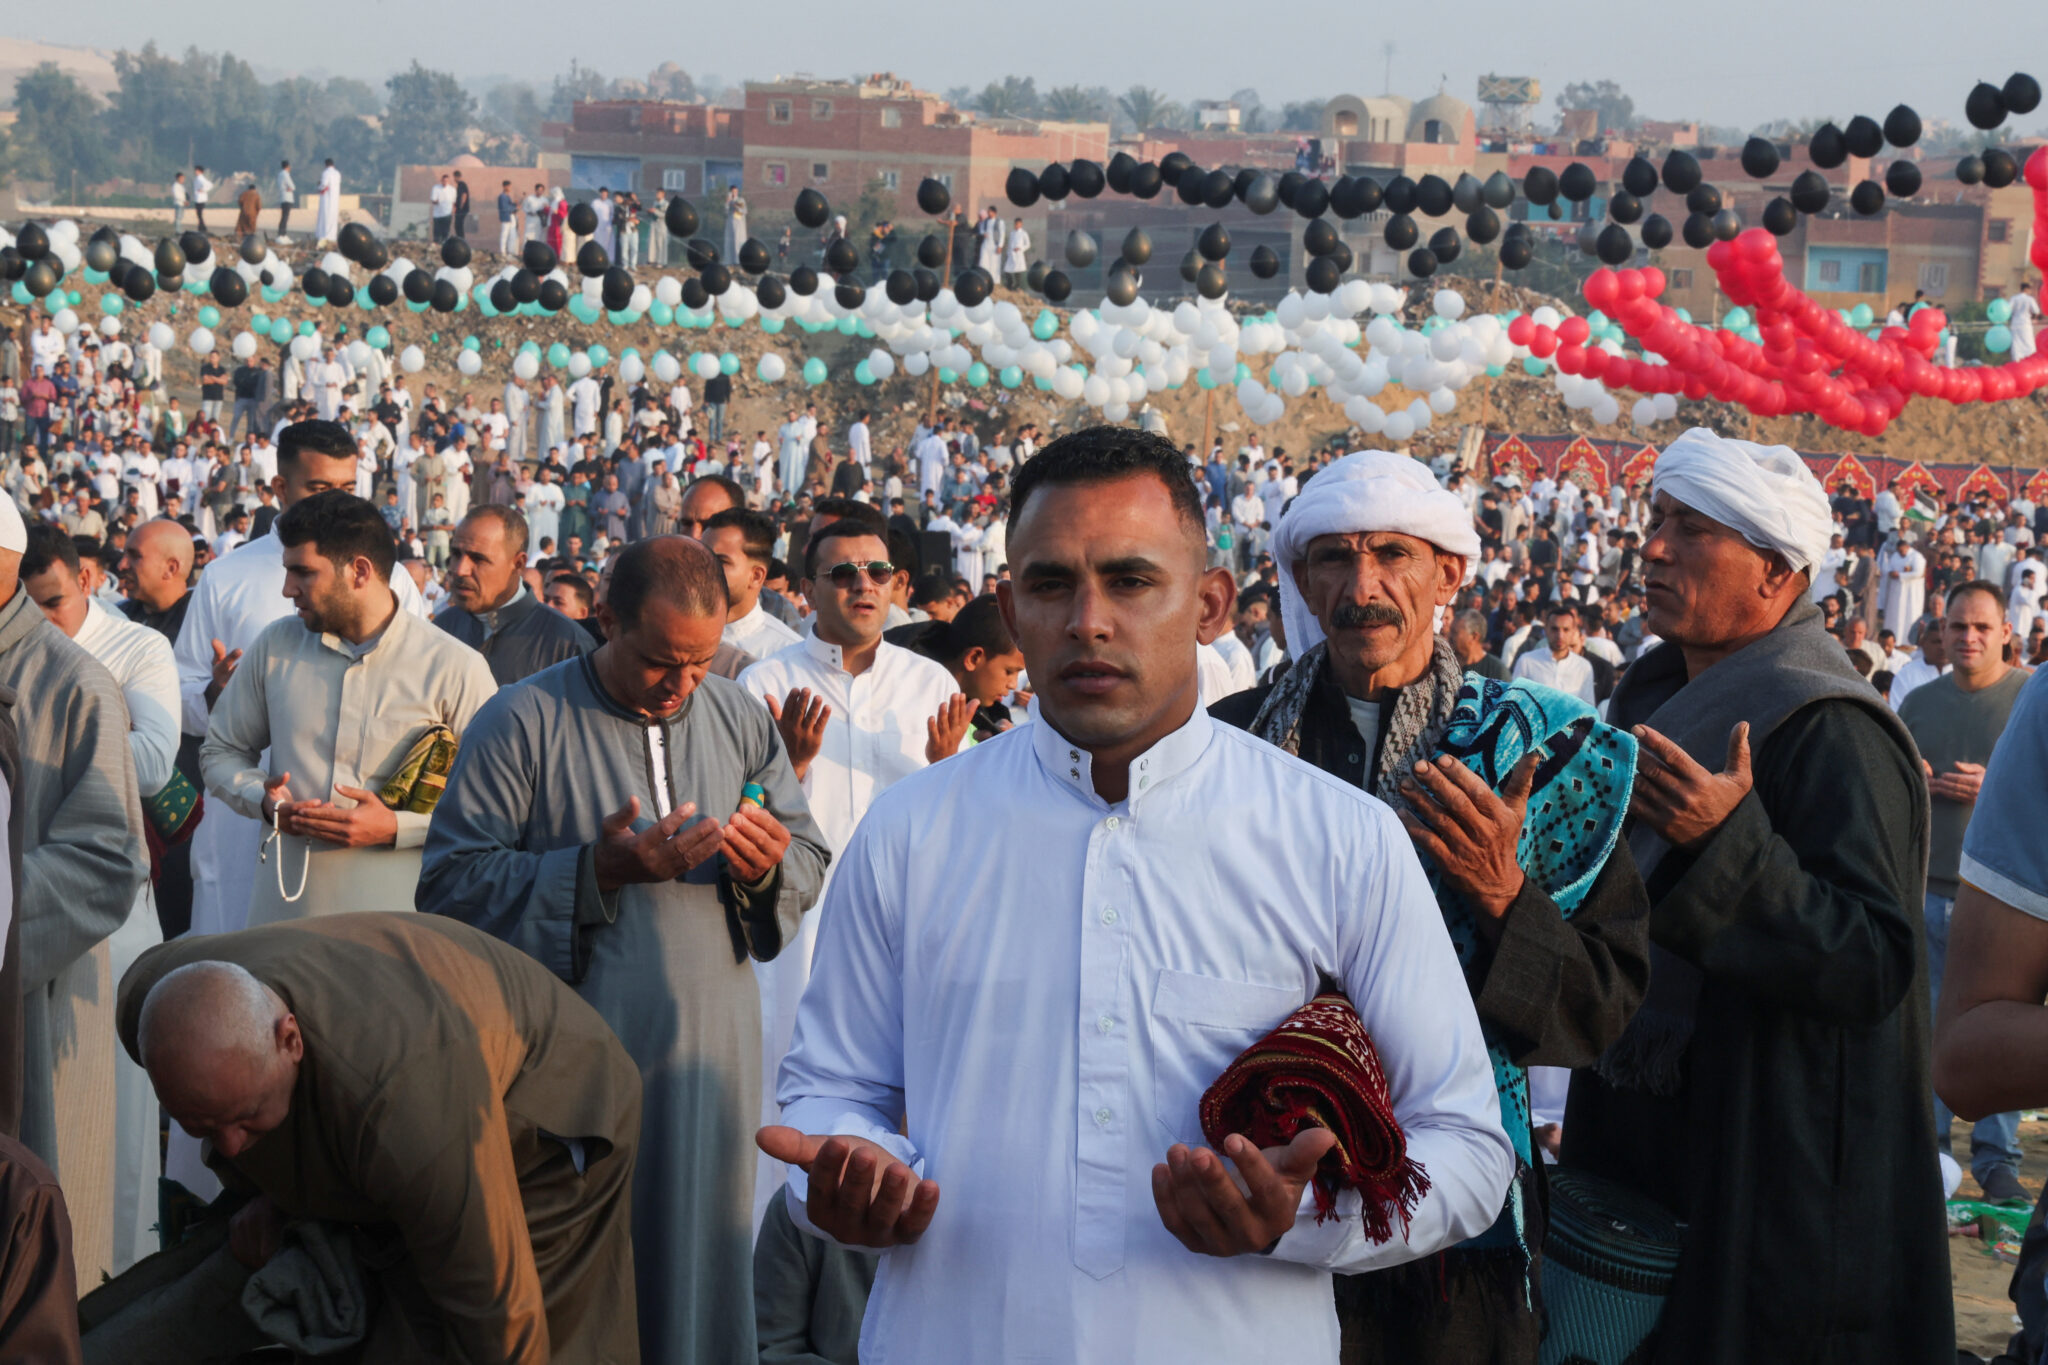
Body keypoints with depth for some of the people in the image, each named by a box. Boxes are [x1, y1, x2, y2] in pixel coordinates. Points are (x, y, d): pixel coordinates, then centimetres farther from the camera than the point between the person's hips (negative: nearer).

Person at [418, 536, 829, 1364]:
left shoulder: (740, 720, 9)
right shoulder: (521, 723, -6)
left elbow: (810, 855, 14)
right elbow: (451, 884, -10)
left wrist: (770, 864, -10)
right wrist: (596, 870, -19)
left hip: (708, 1050, 4)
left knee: (697, 1258, 10)